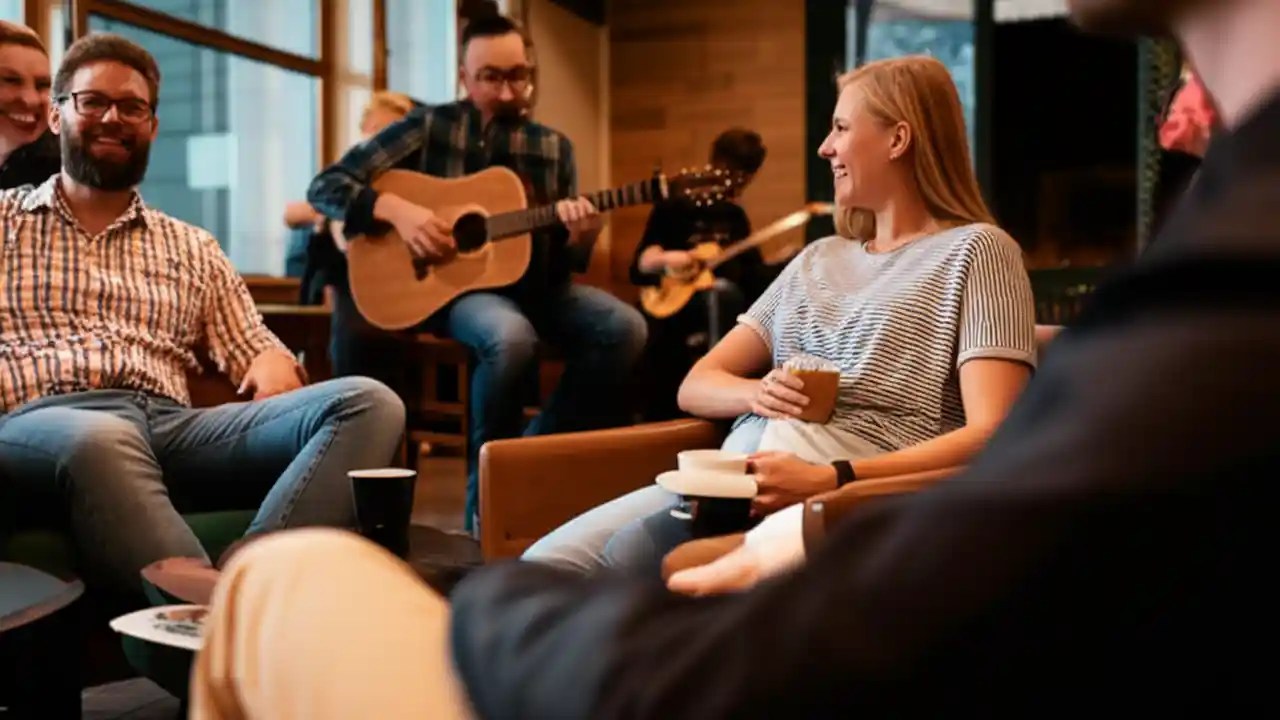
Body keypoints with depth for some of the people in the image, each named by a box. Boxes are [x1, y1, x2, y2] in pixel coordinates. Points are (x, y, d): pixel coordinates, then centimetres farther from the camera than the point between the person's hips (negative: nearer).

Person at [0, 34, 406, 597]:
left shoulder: (193, 249, 27)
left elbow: (255, 350, 22)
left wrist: (274, 361, -3)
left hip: (174, 426, 4)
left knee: (368, 403, -22)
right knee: (103, 438, -43)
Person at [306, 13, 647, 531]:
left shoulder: (553, 148, 9)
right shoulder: (428, 127, 0)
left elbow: (562, 264, 7)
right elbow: (325, 187, -4)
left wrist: (581, 238, -16)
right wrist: (395, 209, -20)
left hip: (531, 284, 4)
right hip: (452, 287, -4)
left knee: (625, 328, -22)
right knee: (512, 337, -38)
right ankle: (489, 487, -14)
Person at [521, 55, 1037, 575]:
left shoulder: (975, 249, 5)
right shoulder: (817, 259, 25)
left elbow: (989, 436, -9)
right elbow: (695, 386, 22)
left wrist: (827, 479, -20)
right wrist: (756, 393, -3)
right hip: (732, 477, 6)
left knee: (622, 558, -29)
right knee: (549, 564, -20)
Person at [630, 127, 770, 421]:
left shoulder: (735, 216, 16)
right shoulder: (675, 207, -1)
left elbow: (755, 276, 12)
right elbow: (638, 269, -6)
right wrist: (663, 259, -27)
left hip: (731, 308, 7)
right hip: (674, 308, -7)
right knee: (722, 292, -36)